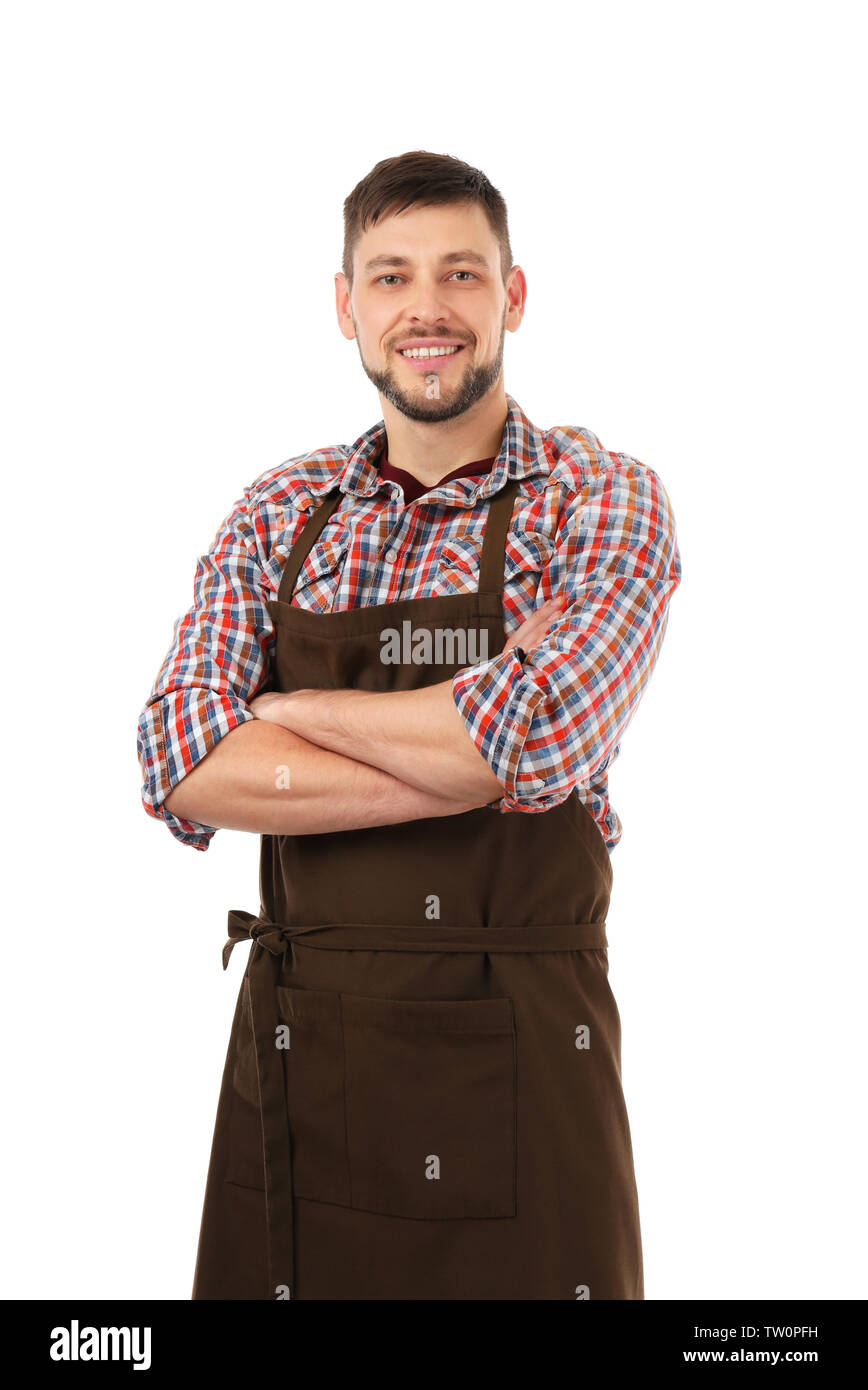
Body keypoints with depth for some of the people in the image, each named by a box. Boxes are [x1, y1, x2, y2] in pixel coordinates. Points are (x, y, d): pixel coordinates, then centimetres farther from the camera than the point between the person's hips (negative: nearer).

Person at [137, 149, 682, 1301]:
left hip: (516, 1060, -3)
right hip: (294, 1043, 3)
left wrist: (290, 709, -9)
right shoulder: (277, 516, 5)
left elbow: (537, 736, -22)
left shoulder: (606, 503, -5)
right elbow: (183, 773, -8)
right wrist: (476, 753, -16)